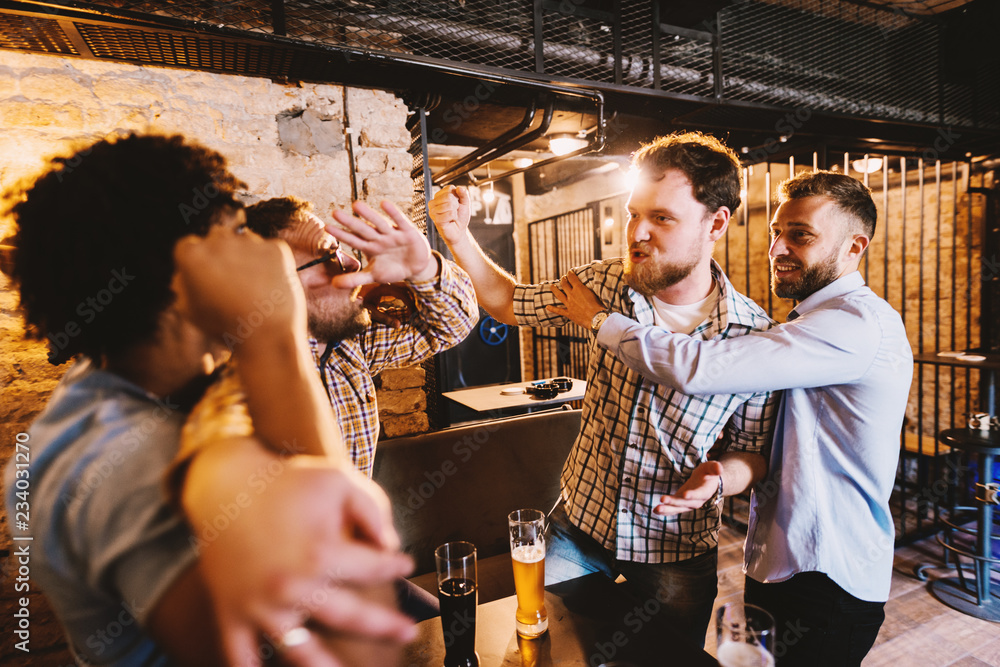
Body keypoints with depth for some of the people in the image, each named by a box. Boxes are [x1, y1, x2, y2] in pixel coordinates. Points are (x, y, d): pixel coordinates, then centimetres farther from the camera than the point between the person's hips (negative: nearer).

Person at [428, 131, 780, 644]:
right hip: (578, 521, 2)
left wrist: (720, 476, -29)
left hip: (677, 549, -1)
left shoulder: (755, 337, -18)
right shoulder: (605, 285, -11)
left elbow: (753, 452, -6)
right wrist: (458, 237, -9)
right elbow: (510, 303, 3)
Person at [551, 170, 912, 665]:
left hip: (828, 585, -9)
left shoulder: (857, 322, -23)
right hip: (776, 564, 9)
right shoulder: (816, 323, 12)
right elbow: (762, 439, 12)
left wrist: (600, 320, -19)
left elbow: (697, 369, -31)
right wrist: (721, 470, -8)